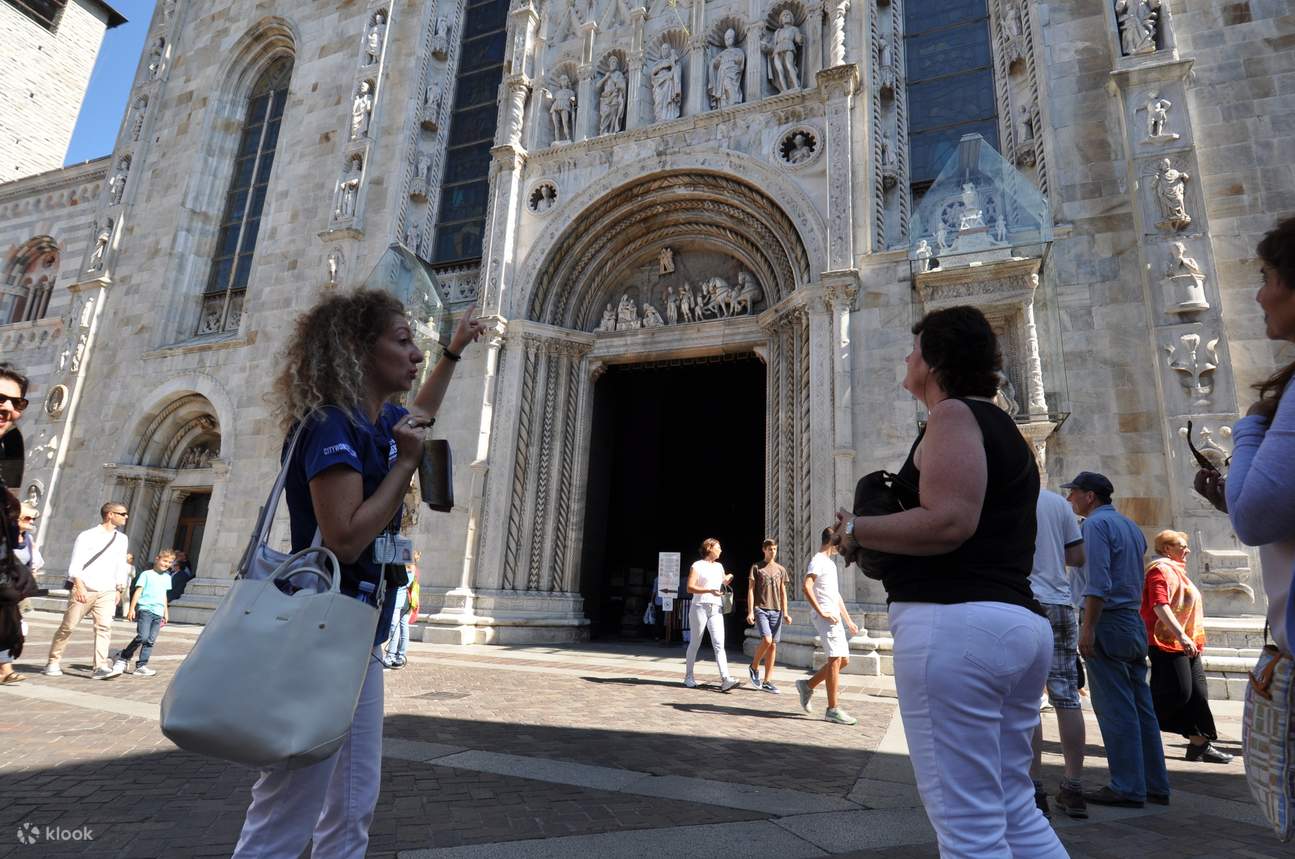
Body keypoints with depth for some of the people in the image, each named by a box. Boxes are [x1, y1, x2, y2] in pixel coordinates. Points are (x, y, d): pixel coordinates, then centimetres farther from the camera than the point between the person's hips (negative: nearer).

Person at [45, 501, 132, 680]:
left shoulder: (122, 539, 12)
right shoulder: (87, 536, -3)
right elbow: (75, 563, -10)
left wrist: (119, 589, 15)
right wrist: (79, 586, -22)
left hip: (106, 592, 3)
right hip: (83, 590, -3)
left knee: (104, 626, -10)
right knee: (67, 627, 6)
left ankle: (101, 667, -13)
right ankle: (52, 662, 24)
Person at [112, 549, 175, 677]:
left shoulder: (167, 577, 18)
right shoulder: (146, 574, 2)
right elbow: (138, 591, -2)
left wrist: (166, 612, 24)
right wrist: (132, 608, -9)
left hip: (158, 612, 5)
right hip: (145, 609, -5)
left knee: (151, 641, 1)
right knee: (142, 637, -17)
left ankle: (141, 666, 4)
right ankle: (123, 657, 4)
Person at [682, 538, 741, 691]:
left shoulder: (719, 566, 18)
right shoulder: (697, 566, -1)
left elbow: (724, 581, 37)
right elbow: (690, 587, -12)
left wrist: (728, 579, 14)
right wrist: (710, 590, -22)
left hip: (716, 609, 5)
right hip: (700, 607, -5)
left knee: (719, 644, -8)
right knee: (695, 643, 4)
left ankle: (725, 680, -17)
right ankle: (688, 676, 18)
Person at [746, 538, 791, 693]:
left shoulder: (781, 569, 15)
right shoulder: (756, 567, 4)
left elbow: (783, 593, 15)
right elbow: (750, 590, 0)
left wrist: (785, 613, 6)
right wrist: (750, 612, -8)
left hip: (776, 611, 4)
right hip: (760, 609, -4)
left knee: (773, 645, 2)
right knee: (766, 640, -20)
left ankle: (767, 681, 8)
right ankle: (754, 667, 5)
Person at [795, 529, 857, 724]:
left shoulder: (830, 563, 22)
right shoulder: (818, 560, -9)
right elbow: (806, 586, -23)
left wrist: (848, 620, 25)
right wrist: (822, 612, -23)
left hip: (834, 617, 10)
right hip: (825, 617, -10)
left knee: (843, 660, 10)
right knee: (835, 660, -10)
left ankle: (808, 685, 19)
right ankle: (833, 709, -4)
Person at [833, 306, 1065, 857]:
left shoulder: (953, 414, -7)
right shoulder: (1003, 426, 23)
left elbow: (948, 521, -22)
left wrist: (855, 531, -9)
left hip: (954, 622, -11)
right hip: (1022, 623, 11)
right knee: (1013, 808, 19)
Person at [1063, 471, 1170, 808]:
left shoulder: (1097, 524, -10)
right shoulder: (1130, 525, 18)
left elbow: (1098, 582, -19)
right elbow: (1133, 578, 21)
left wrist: (1087, 628, -19)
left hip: (1108, 621, -9)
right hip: (1135, 621, 9)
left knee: (1115, 709, -4)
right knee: (1141, 707, 12)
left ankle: (1128, 787, 0)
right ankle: (1155, 785, 17)